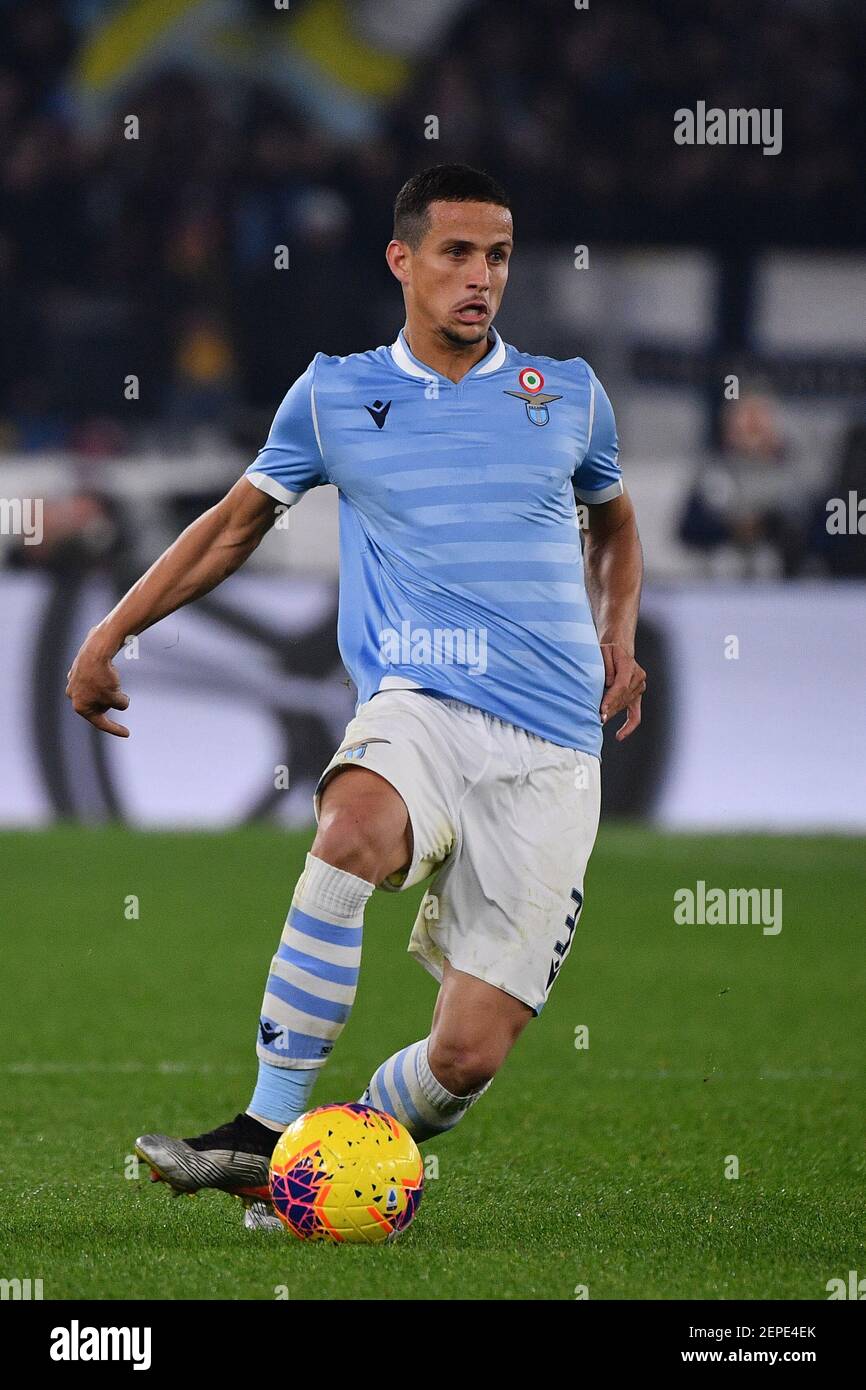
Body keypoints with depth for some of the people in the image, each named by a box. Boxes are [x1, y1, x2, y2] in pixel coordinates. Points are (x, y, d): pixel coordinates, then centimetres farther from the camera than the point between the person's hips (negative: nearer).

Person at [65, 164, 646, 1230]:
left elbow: (614, 523, 32)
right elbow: (238, 520, 22)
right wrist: (112, 632, 18)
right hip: (418, 705, -1)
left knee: (468, 1054, -12)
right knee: (351, 831, -39)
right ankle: (268, 1132, -31)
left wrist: (617, 636, 15)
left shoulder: (568, 393, 13)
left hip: (550, 751, 1)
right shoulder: (333, 394, 10)